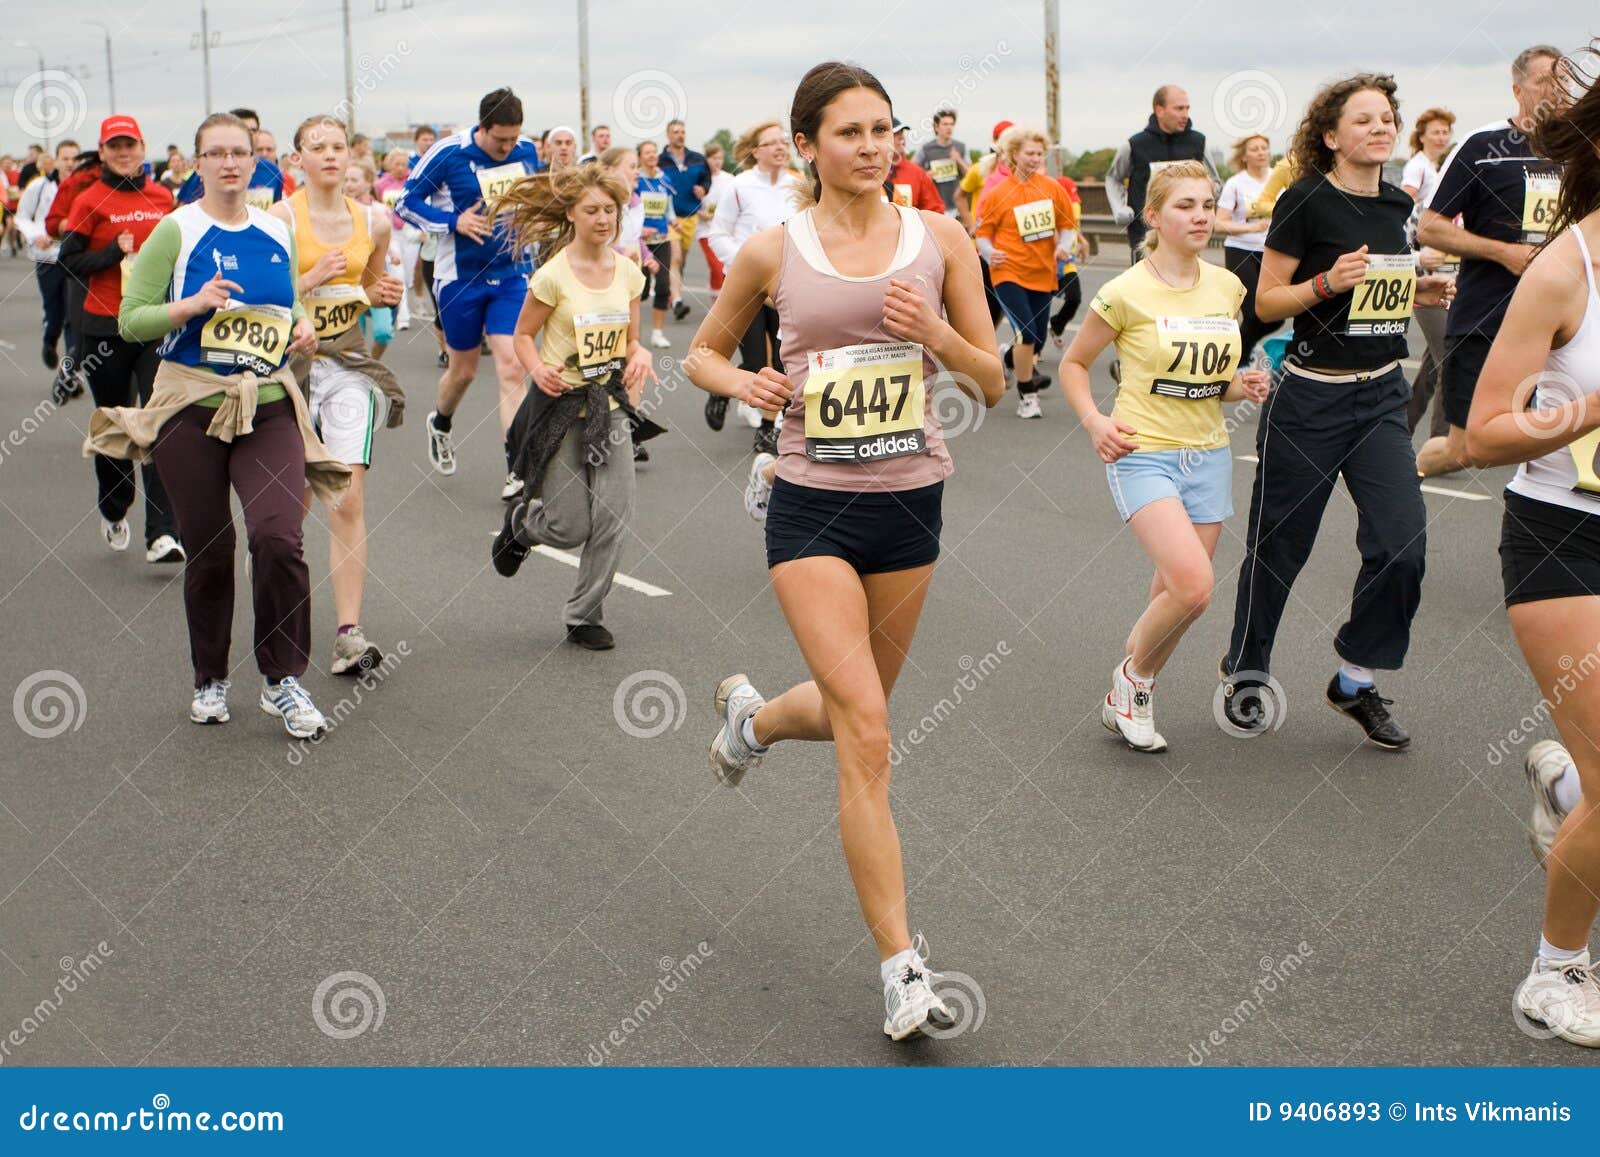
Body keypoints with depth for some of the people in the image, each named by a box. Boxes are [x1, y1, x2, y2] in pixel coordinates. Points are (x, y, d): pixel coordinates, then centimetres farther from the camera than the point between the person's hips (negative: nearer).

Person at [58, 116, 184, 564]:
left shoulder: (162, 196, 7)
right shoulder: (91, 201, -1)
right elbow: (69, 259, -3)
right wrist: (115, 252, -15)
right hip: (106, 328, -1)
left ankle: (162, 534, -14)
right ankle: (114, 511, 37)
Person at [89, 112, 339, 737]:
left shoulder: (276, 232, 8)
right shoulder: (175, 232, -4)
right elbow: (130, 320, -6)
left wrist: (301, 327, 2)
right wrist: (194, 304, -20)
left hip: (269, 408, 2)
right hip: (192, 408, -2)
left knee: (278, 538, -15)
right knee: (208, 551, 6)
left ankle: (283, 681, -1)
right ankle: (210, 681, 26)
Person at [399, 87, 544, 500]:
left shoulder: (527, 151, -1)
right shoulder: (448, 154, -14)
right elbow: (408, 201, -6)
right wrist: (454, 222, -19)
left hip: (511, 276, 2)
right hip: (460, 277, -2)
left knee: (511, 367, -11)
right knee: (463, 370, 12)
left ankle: (518, 470, -11)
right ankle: (441, 424, 46)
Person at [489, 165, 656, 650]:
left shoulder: (628, 272, 3)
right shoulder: (554, 274, -12)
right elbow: (523, 335, -4)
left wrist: (639, 355, -9)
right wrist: (539, 371, -23)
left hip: (609, 405, 4)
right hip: (560, 405, -4)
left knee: (614, 515, -5)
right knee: (570, 528, -3)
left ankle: (585, 615, 12)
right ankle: (521, 521, 34)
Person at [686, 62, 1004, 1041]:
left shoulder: (941, 240, 1)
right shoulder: (773, 253, -2)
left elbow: (993, 384, 4)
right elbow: (703, 352, 13)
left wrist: (936, 334, -15)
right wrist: (739, 381, -9)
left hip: (911, 505, 3)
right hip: (813, 508, -3)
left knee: (854, 711, 18)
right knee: (867, 733, -13)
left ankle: (751, 716, 54)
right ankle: (903, 967, -6)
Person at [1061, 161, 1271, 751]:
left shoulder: (1227, 287, 5)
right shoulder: (1126, 293, -10)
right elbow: (1073, 364, 2)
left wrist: (1240, 386, -1)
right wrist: (1094, 421, -15)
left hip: (1208, 454, 6)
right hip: (1143, 453, -5)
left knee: (1178, 597, 7)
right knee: (1193, 586, -21)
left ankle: (1132, 697, 30)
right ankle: (1131, 674, 6)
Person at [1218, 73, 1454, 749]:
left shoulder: (1396, 206, 8)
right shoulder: (1307, 200, -11)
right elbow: (1266, 302, -9)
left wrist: (1417, 293, 4)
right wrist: (1328, 283, -23)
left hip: (1381, 395, 5)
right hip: (1311, 396, -5)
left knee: (1402, 541, -6)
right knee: (1279, 544, 6)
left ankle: (1356, 681, 11)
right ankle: (1246, 673, 27)